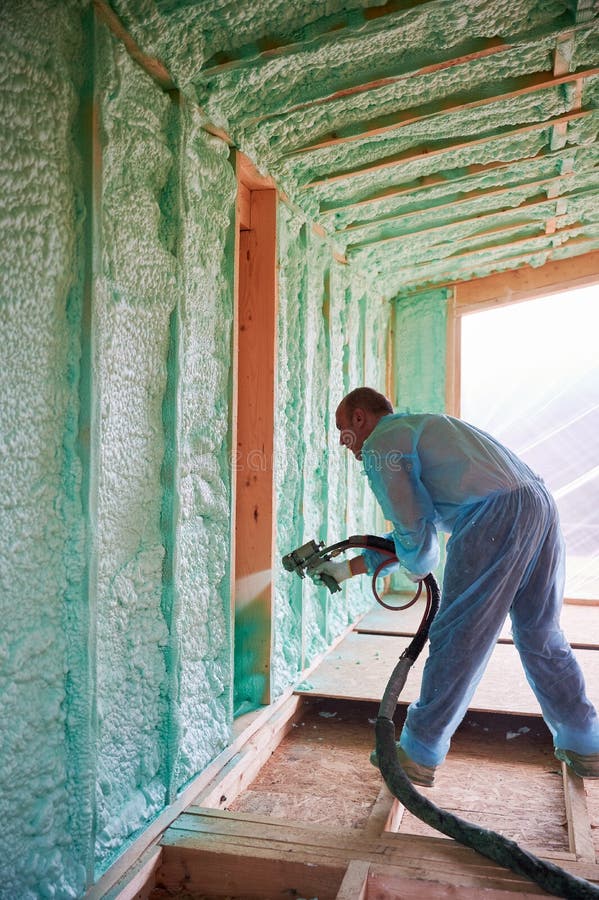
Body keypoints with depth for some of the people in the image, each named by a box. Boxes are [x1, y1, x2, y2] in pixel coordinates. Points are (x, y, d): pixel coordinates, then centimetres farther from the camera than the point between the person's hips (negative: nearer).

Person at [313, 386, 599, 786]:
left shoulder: (380, 443, 3)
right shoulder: (420, 426, 32)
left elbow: (414, 525, -2)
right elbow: (415, 526, 32)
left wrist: (419, 567, 21)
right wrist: (347, 567, 33)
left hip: (495, 516, -9)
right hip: (541, 501, 9)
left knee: (458, 638, 0)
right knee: (540, 634, 20)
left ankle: (419, 753, 12)